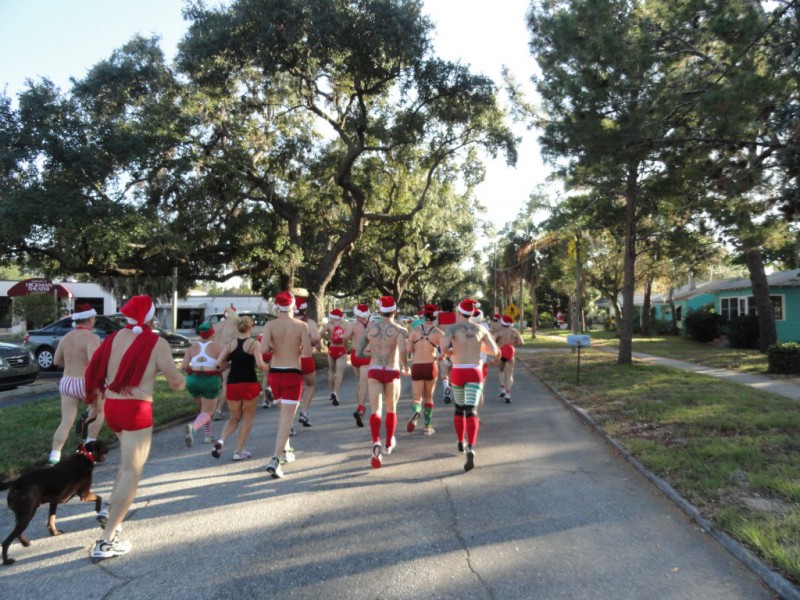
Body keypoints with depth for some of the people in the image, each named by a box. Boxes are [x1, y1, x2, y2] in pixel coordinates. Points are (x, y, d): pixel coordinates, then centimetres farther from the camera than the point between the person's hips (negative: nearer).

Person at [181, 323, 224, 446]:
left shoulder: (192, 347, 6)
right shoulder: (217, 347, -2)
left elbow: (184, 366, -3)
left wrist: (192, 373, 14)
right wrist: (220, 376, 6)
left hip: (193, 380, 4)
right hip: (211, 381, -4)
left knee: (204, 408, 26)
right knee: (207, 412, 3)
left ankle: (209, 435, 27)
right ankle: (193, 427, -25)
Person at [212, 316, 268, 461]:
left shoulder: (231, 344, 6)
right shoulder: (254, 343, -5)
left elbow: (219, 363, -1)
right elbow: (260, 364, -17)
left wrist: (232, 364, 15)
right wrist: (266, 367, 4)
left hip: (232, 384, 4)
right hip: (249, 384, -4)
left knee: (234, 417, 21)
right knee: (248, 418, 14)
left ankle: (221, 440, -4)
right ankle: (238, 451, 12)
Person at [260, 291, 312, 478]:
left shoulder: (270, 325, -4)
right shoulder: (302, 325, -7)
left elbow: (263, 349, -18)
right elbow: (308, 353, -12)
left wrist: (275, 348, 3)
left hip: (275, 373, 3)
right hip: (293, 374, -3)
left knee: (284, 413, 25)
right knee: (287, 418, -2)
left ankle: (285, 450, 32)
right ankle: (275, 460, -12)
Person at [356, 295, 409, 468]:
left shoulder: (370, 328, 5)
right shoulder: (399, 330, -4)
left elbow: (359, 353, 5)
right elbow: (402, 351, -21)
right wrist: (406, 368, -3)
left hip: (374, 371, 1)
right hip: (392, 372, -1)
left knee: (375, 410, -5)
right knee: (391, 409, 20)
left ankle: (376, 443, -30)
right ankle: (389, 443, 36)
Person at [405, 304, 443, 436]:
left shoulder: (414, 330, -2)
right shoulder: (438, 332, -5)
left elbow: (408, 349, -5)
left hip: (416, 366, 0)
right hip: (431, 366, 0)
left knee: (416, 397, 4)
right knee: (428, 397, 16)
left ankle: (416, 411, -29)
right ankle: (427, 426, 21)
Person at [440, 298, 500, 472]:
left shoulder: (453, 327, -3)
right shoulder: (481, 330, 6)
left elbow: (443, 346, -20)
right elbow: (495, 351, 7)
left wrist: (450, 352, 3)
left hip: (458, 372, 0)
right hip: (475, 373, 1)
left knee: (459, 408, 22)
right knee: (471, 411, -8)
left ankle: (461, 442, 37)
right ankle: (471, 449, -28)